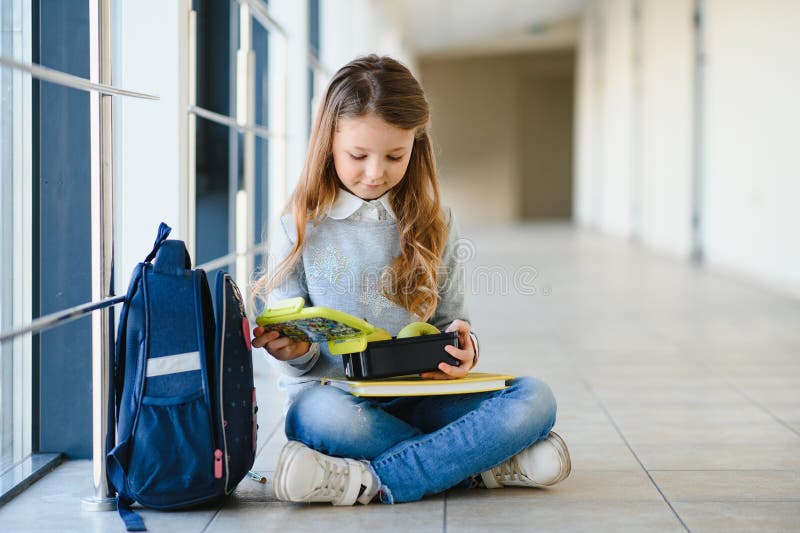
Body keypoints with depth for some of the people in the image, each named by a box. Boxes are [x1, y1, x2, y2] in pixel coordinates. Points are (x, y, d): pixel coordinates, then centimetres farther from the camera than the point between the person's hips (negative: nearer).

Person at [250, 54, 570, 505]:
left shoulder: (435, 227, 9)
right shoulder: (298, 231, 2)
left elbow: (452, 323, 11)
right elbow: (290, 348, 4)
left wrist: (463, 348, -13)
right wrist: (296, 353, -21)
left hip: (419, 400, 2)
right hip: (336, 396, -2)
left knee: (533, 399, -23)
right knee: (318, 413, -39)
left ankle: (373, 481, -30)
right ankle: (482, 464, -24)